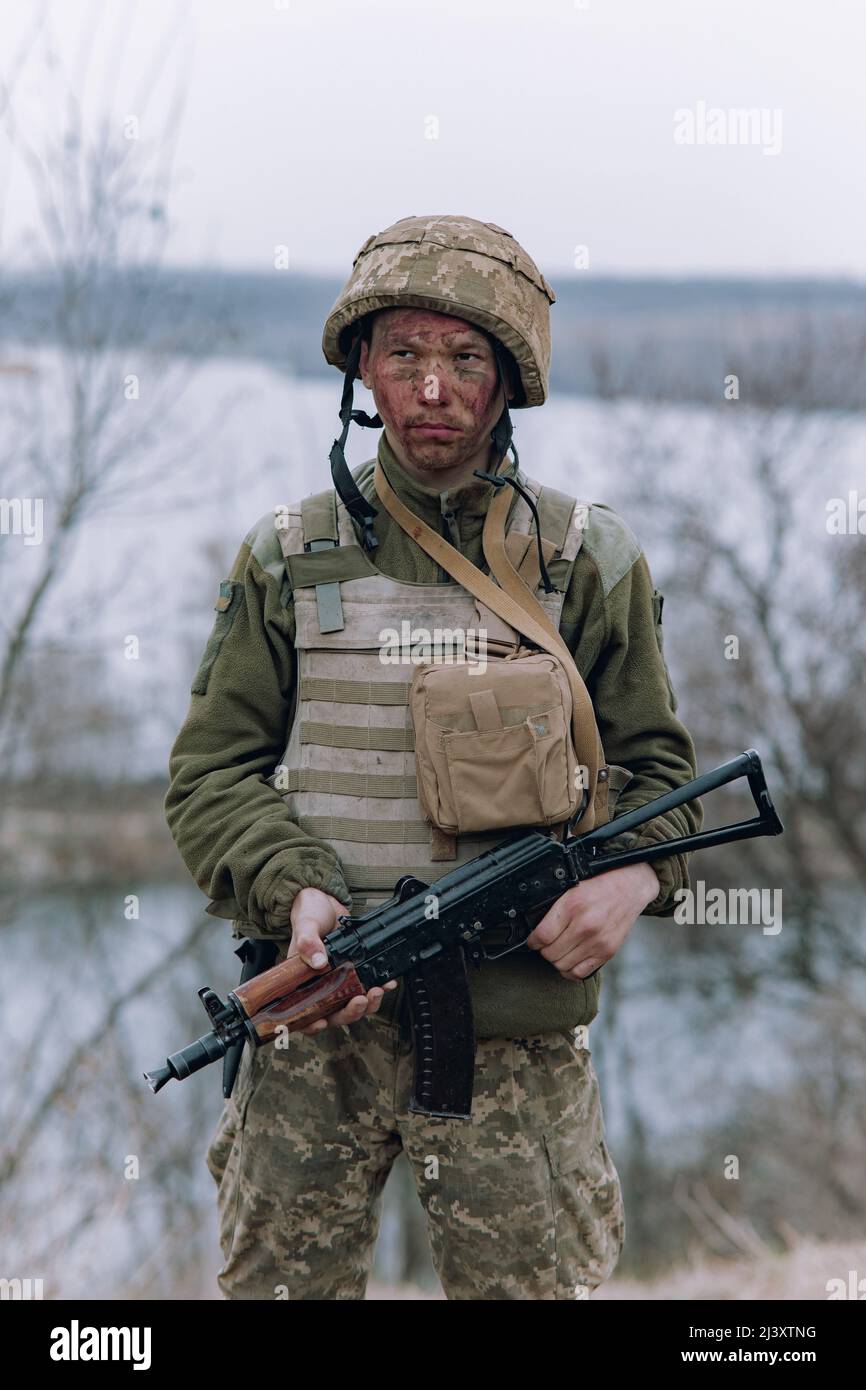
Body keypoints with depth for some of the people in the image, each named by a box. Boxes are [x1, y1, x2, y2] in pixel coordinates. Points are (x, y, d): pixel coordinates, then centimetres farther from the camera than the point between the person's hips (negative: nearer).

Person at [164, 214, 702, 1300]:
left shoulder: (588, 559, 6)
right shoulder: (288, 557, 6)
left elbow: (657, 762, 10)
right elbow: (211, 772, 6)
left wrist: (634, 870, -12)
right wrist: (293, 891, -13)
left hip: (518, 1042, -1)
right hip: (315, 1018, 1)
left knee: (535, 1282, 6)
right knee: (277, 1282, 10)